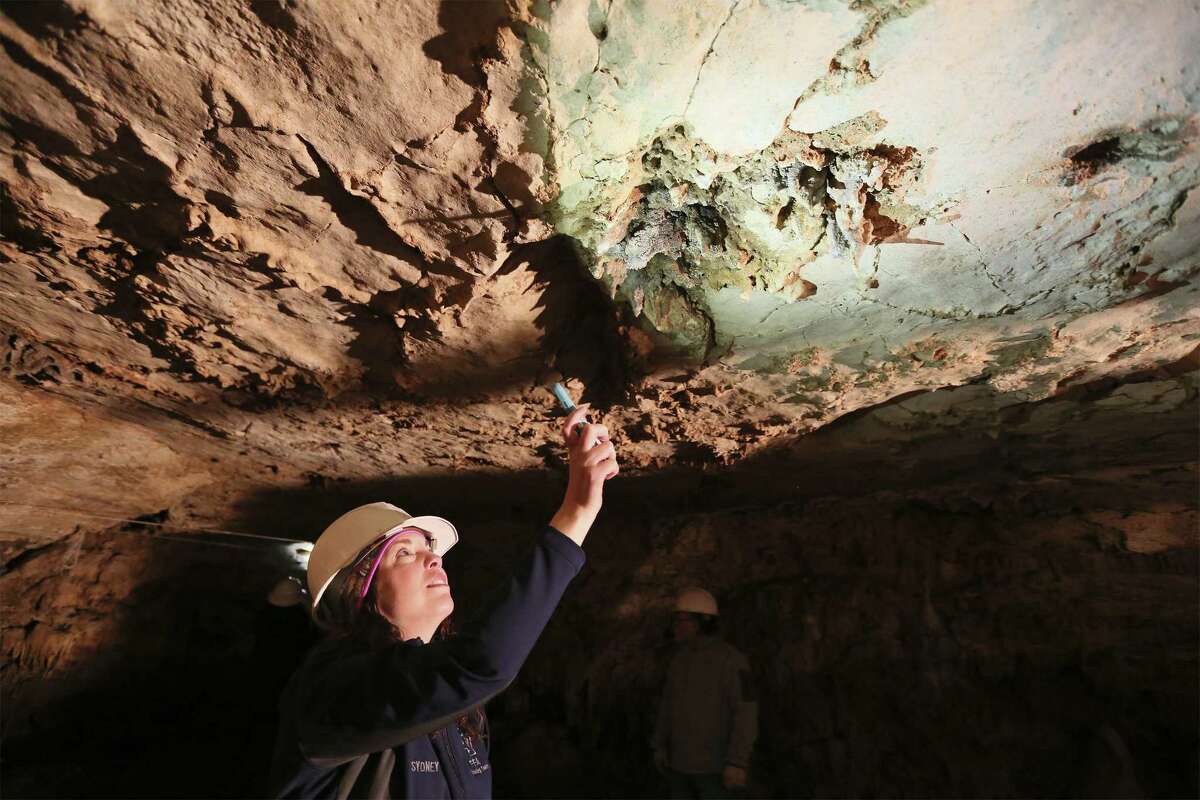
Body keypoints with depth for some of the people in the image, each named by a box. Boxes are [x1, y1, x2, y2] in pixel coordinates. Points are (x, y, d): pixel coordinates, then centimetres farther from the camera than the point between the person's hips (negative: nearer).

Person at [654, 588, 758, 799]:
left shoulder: (731, 659, -16)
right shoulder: (681, 658, 6)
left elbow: (746, 713, -19)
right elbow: (669, 704, 12)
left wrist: (737, 762, -24)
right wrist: (660, 747, 7)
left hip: (717, 762, -7)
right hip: (684, 760, 7)